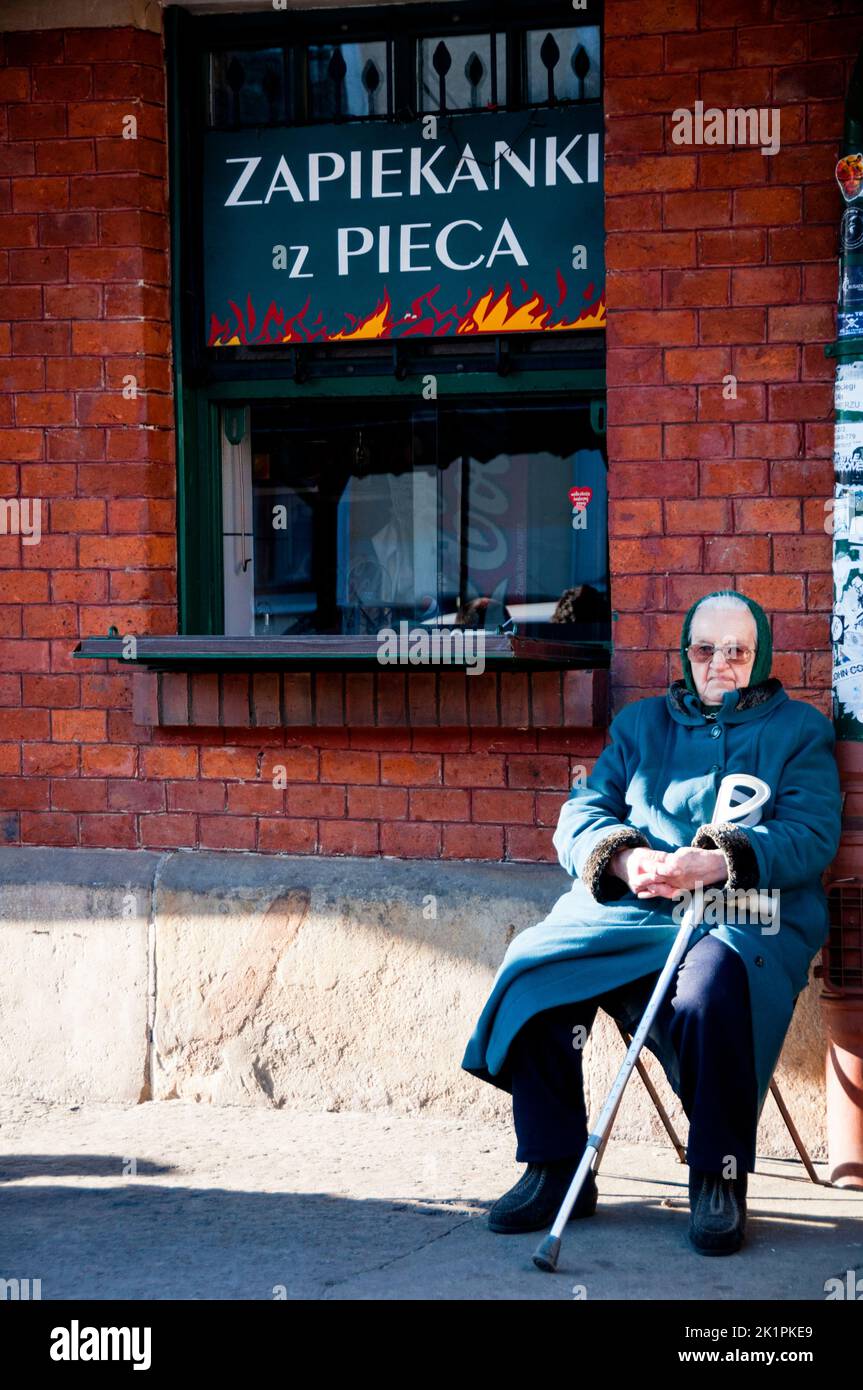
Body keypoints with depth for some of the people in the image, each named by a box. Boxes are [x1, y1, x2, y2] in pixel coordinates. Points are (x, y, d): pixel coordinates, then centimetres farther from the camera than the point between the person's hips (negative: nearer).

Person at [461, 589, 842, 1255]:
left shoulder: (799, 729, 14)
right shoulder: (640, 723, 24)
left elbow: (811, 835, -3)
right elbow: (580, 817, 13)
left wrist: (715, 863, -20)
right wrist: (625, 857, -11)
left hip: (749, 917, -4)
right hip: (629, 908, 4)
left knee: (710, 989, -38)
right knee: (533, 969, -24)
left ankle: (720, 1179, -23)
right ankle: (556, 1169, -12)